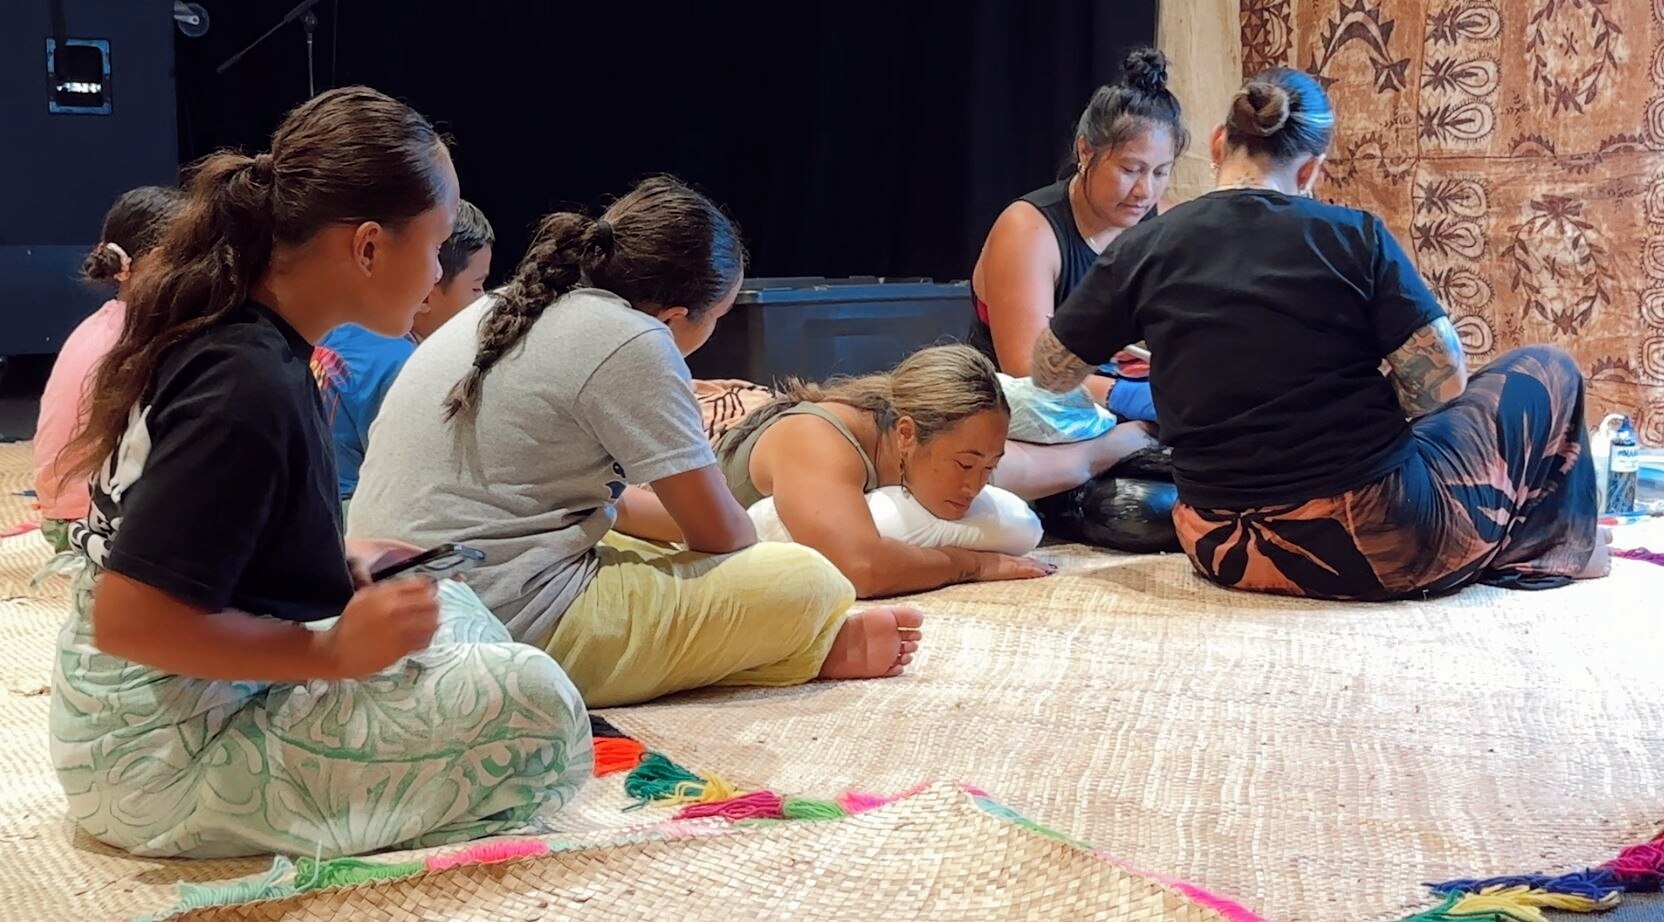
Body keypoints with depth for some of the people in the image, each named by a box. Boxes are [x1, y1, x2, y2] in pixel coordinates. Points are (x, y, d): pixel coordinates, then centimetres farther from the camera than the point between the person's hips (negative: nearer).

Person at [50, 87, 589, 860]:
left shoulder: (230, 334, 5)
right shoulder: (249, 386, -23)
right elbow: (128, 618, -26)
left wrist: (340, 567, 9)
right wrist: (334, 652, -21)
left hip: (199, 705, 10)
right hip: (164, 757, -10)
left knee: (455, 610, 17)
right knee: (530, 701, -17)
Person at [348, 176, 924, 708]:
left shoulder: (500, 310, 15)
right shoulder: (631, 342, -12)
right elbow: (720, 531, -5)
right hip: (509, 633, -10)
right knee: (806, 582, -11)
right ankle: (819, 650, 15)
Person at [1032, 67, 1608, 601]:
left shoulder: (1144, 249, 0)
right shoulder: (1353, 235, -6)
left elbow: (1049, 373, 11)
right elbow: (1442, 386, -7)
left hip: (1229, 554, 3)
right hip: (1377, 542, -3)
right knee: (1548, 371, 22)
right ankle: (1550, 553, 38)